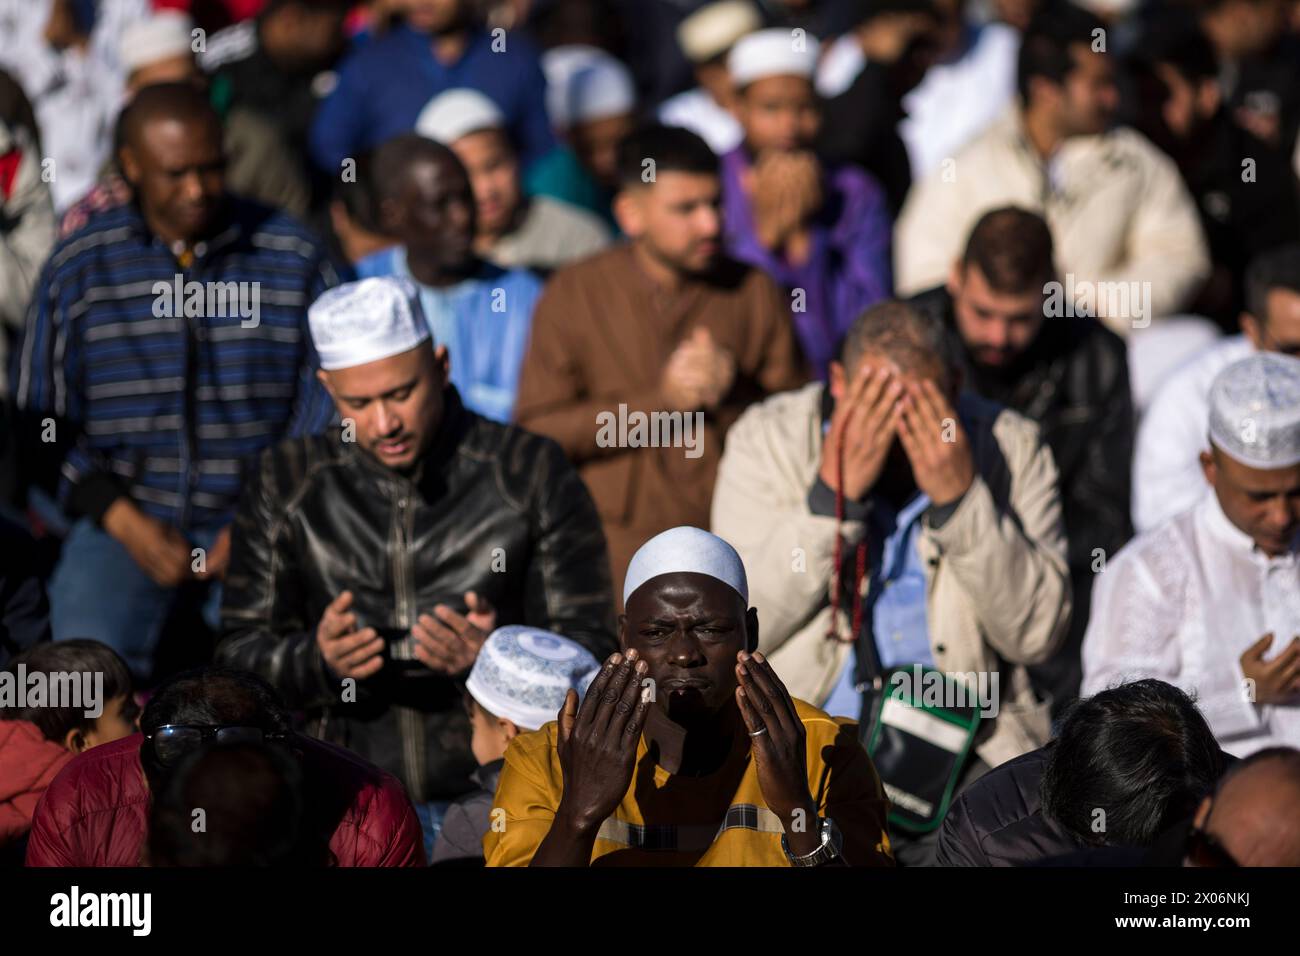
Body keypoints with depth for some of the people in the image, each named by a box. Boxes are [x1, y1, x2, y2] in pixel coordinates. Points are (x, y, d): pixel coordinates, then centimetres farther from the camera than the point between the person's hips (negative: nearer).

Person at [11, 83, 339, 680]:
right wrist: (123, 520, -6)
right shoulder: (77, 269, 5)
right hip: (124, 516, 0)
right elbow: (43, 420, 7)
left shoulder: (293, 260, 4)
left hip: (259, 515, 0)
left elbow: (327, 408, 5)